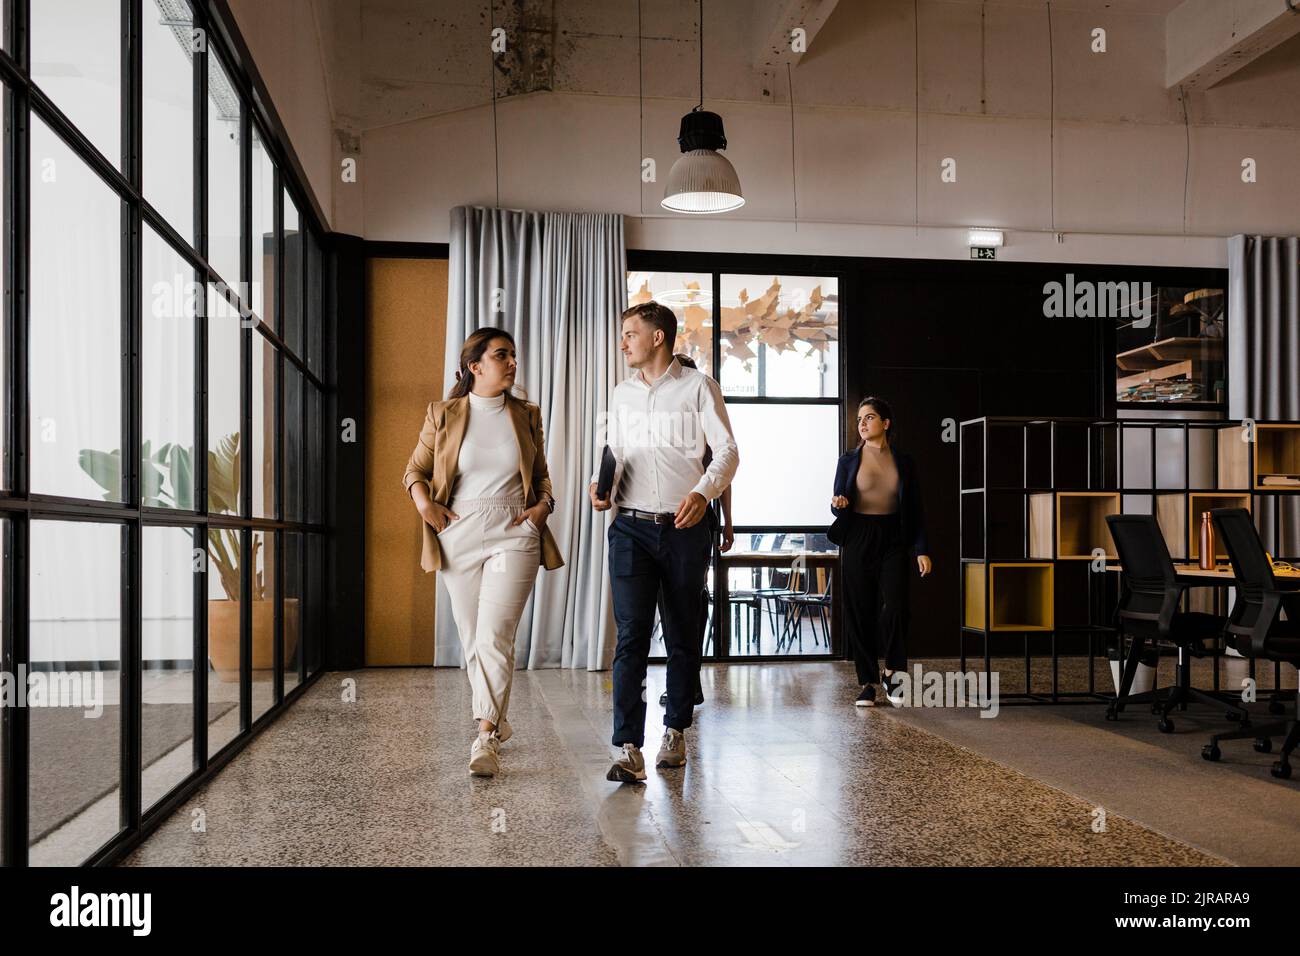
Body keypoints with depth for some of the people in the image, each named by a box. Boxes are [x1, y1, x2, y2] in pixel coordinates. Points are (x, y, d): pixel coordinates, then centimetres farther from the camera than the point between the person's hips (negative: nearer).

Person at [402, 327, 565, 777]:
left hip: (514, 535, -1)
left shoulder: (526, 415, 9)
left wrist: (544, 503, 1)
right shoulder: (443, 415, 5)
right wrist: (424, 504, -6)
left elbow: (541, 473, 19)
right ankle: (498, 721, 27)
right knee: (473, 640, 9)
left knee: (494, 638, -14)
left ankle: (486, 738, -15)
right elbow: (414, 470, 12)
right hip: (460, 535, 1)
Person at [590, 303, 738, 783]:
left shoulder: (698, 386, 0)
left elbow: (727, 450, -4)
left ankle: (675, 732, 25)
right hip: (631, 528, 2)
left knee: (683, 635, 8)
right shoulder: (623, 392, 14)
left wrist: (703, 492, -21)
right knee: (631, 634, -9)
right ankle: (629, 750, -12)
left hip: (684, 528, -2)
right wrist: (599, 483, -2)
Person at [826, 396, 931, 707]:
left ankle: (892, 672, 6)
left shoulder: (903, 461, 7)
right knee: (860, 612, 0)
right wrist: (839, 504, -17)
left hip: (892, 541, 0)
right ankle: (867, 683, 10)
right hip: (857, 541, 0)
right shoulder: (848, 460, 5)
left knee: (894, 608, -15)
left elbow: (915, 509, 8)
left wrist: (921, 550, 1)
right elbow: (838, 507, 7)